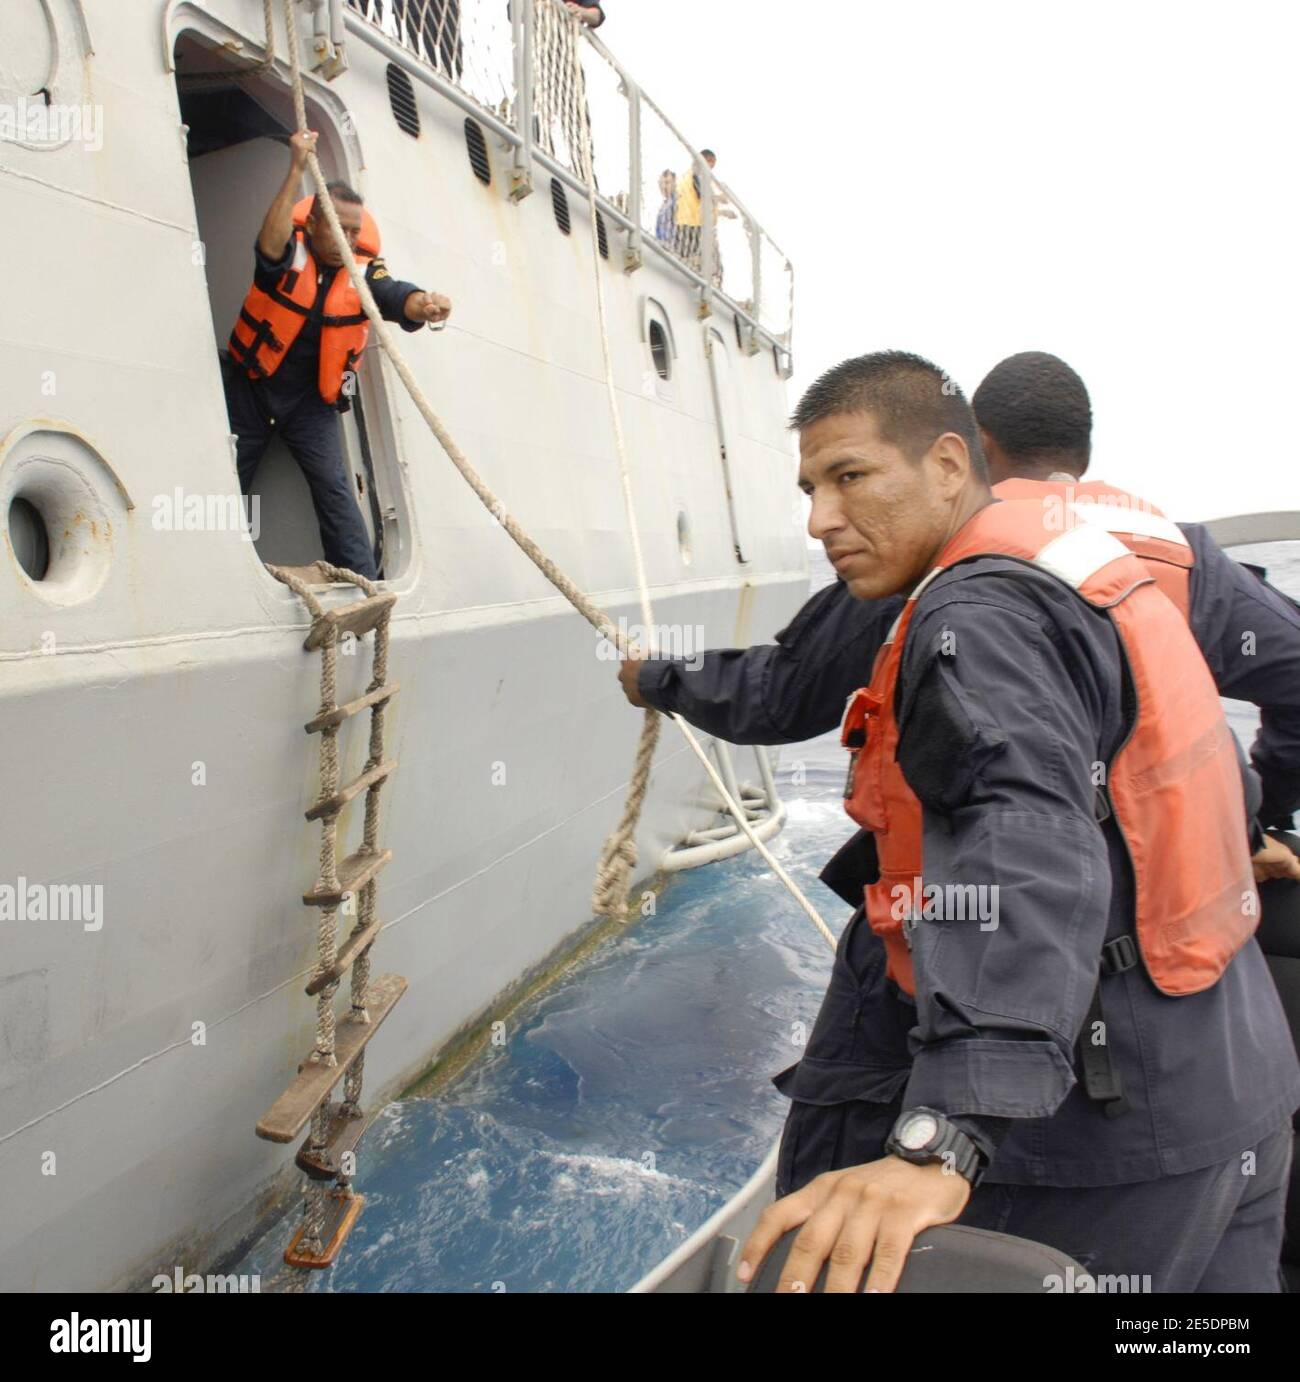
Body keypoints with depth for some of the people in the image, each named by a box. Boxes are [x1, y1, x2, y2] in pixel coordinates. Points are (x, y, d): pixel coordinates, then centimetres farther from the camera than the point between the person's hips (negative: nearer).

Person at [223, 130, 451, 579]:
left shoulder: (362, 269, -11)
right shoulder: (290, 249, -13)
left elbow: (397, 298, -29)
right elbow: (270, 245, -36)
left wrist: (424, 304, -53)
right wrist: (296, 170, -40)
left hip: (310, 400, 0)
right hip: (250, 387, 0)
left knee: (333, 485, -12)